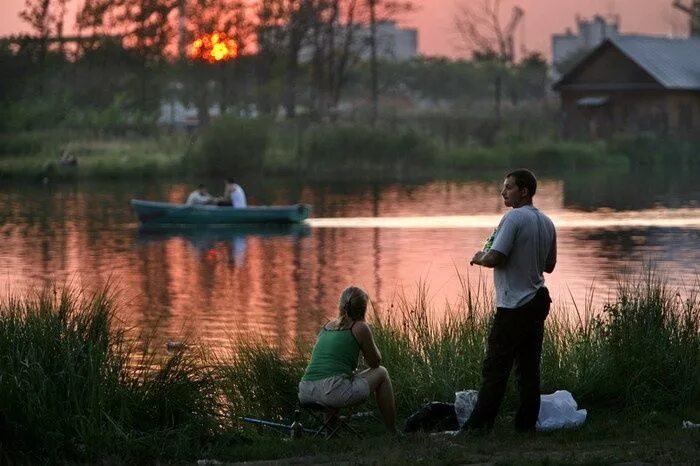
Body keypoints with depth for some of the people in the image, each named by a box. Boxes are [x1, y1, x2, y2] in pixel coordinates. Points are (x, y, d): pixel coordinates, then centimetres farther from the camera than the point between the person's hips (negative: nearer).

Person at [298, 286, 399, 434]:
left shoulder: (327, 326, 22)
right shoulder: (360, 327, 4)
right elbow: (375, 362, 15)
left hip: (305, 394, 7)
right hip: (333, 392, -7)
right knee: (381, 373, 19)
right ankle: (393, 432, 23)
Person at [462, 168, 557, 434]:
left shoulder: (514, 218, -14)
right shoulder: (546, 223, 11)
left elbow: (494, 259, -20)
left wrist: (479, 258, -1)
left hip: (514, 306, -8)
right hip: (538, 301, 8)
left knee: (496, 367, -5)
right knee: (529, 367, 8)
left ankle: (479, 424, -4)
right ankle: (526, 424, 8)